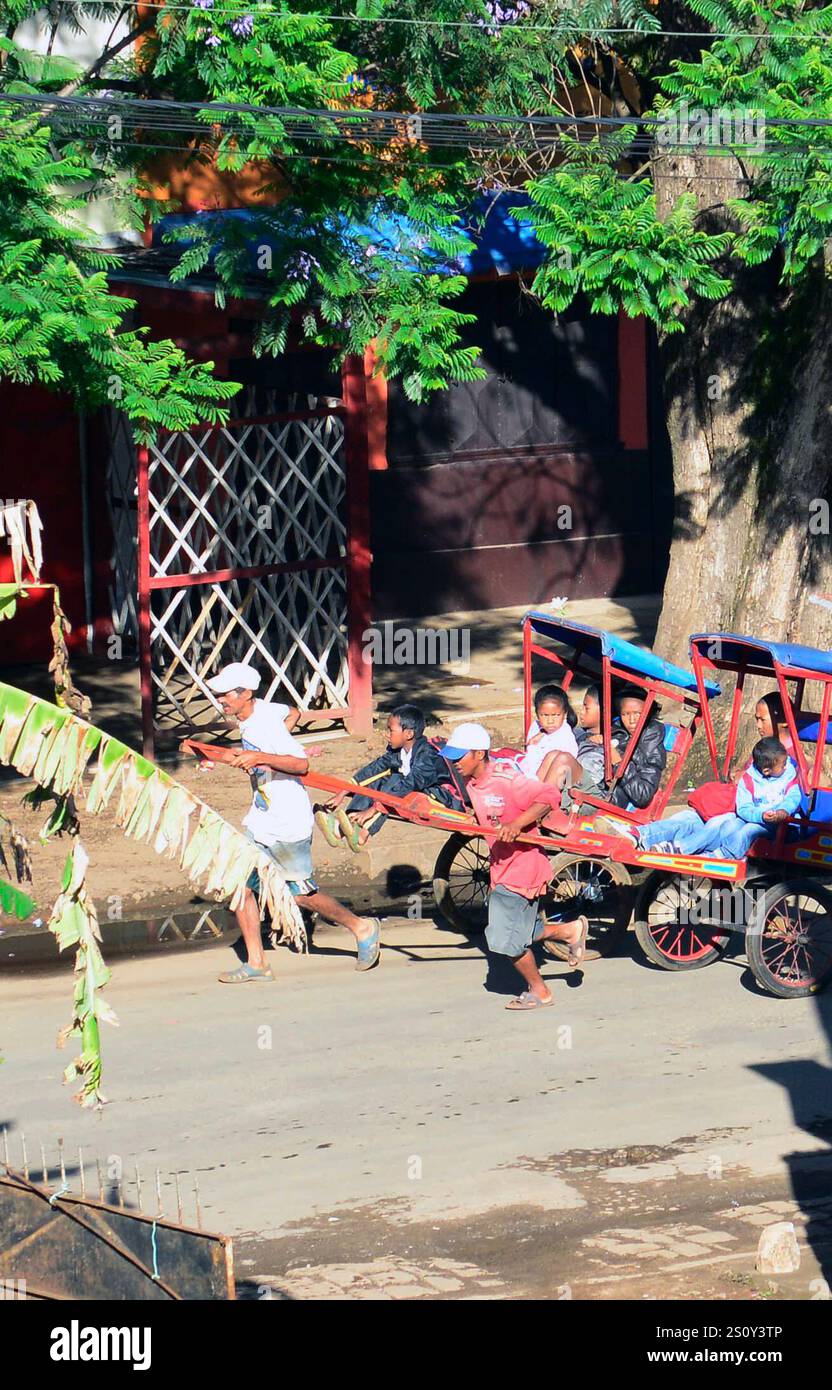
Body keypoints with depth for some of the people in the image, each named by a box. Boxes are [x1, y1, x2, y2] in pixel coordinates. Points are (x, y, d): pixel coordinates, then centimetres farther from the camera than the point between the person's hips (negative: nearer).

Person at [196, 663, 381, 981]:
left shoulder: (266, 724, -23)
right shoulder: (258, 711, 2)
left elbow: (302, 764, -32)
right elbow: (293, 714, 23)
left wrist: (259, 757, -42)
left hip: (288, 824, -9)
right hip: (260, 820, 9)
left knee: (302, 895, 1)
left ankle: (362, 928, 23)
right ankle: (256, 963, 5)